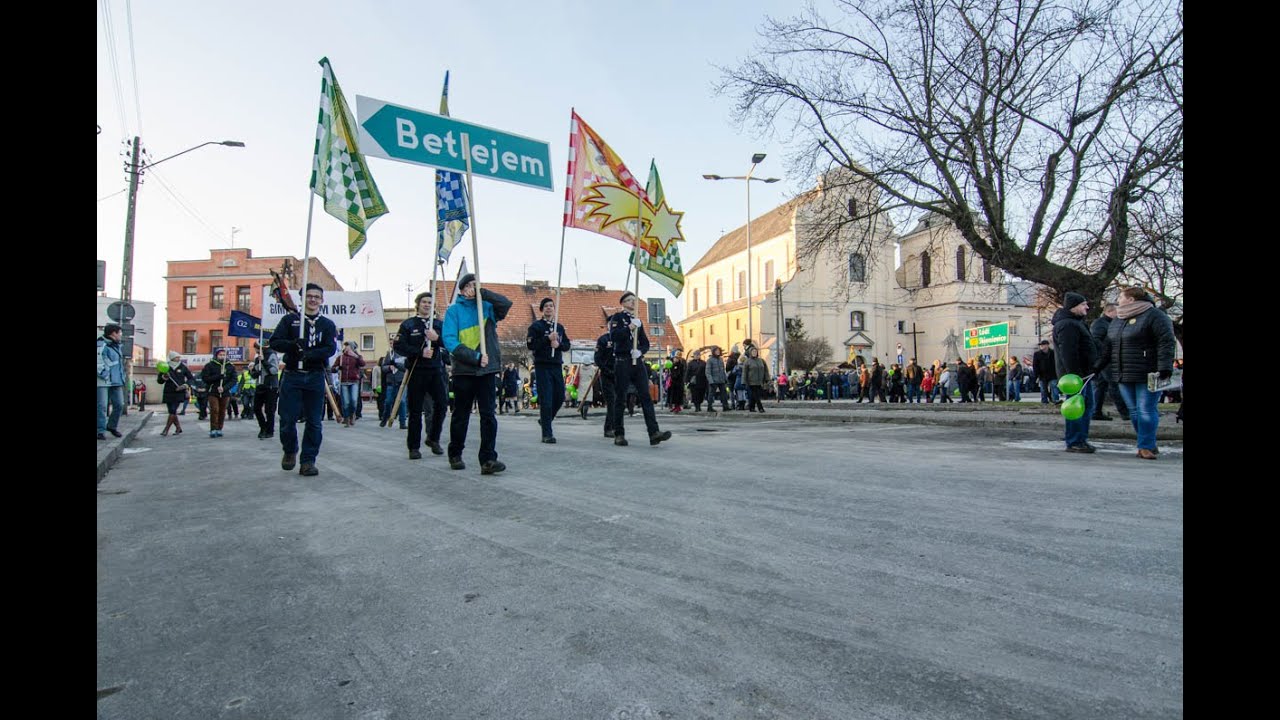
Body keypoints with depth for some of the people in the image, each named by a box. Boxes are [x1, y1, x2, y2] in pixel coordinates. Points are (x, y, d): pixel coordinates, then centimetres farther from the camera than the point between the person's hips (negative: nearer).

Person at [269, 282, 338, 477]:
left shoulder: (327, 324, 8)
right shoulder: (289, 320, 8)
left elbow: (331, 349, -5)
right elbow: (274, 342, 1)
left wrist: (310, 354, -23)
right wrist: (292, 345, -19)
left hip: (316, 377, 0)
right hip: (292, 375, 0)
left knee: (314, 421, 0)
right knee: (287, 419, 1)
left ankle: (308, 461, 9)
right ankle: (289, 451, 27)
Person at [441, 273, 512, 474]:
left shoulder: (488, 307, 8)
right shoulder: (454, 311, 2)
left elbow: (506, 304, -12)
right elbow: (450, 342, -8)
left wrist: (483, 292, -14)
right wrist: (475, 357, -16)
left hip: (487, 370, 1)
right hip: (463, 371, -1)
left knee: (488, 416, -3)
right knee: (461, 415, 12)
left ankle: (488, 459, -3)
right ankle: (455, 455, 28)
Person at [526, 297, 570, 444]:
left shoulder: (559, 327, 16)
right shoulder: (536, 326, 0)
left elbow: (567, 344, 13)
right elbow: (530, 345, -10)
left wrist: (558, 344, -7)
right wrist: (547, 339, -17)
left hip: (557, 366, 6)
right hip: (542, 366, -6)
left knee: (560, 397, 9)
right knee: (546, 400, -7)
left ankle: (544, 420, 34)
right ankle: (547, 434, -3)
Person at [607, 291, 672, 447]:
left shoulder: (637, 321, 21)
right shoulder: (617, 317, 4)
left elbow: (645, 343, 17)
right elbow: (613, 336, -13)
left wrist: (640, 351, -4)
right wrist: (630, 327, -18)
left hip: (637, 362, 5)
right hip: (622, 362, -5)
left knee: (646, 396, -7)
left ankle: (654, 432, -14)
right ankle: (619, 434, 7)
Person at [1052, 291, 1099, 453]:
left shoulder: (1075, 322, 19)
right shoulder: (1067, 325, -17)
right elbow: (1068, 353, -24)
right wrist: (1074, 376, -27)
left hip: (1082, 373, 11)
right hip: (1075, 373, -11)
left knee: (1087, 405, 15)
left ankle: (1080, 438, 23)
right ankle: (1073, 442, 0)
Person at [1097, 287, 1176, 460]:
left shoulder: (1154, 316, -6)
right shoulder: (1118, 320, 17)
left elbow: (1167, 343, -13)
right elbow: (1108, 346, 20)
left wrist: (1165, 368, -21)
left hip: (1147, 375, -7)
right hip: (1124, 375, 7)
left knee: (1146, 410, -5)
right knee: (1134, 411, 8)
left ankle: (1146, 447, 1)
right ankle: (1149, 445, 18)